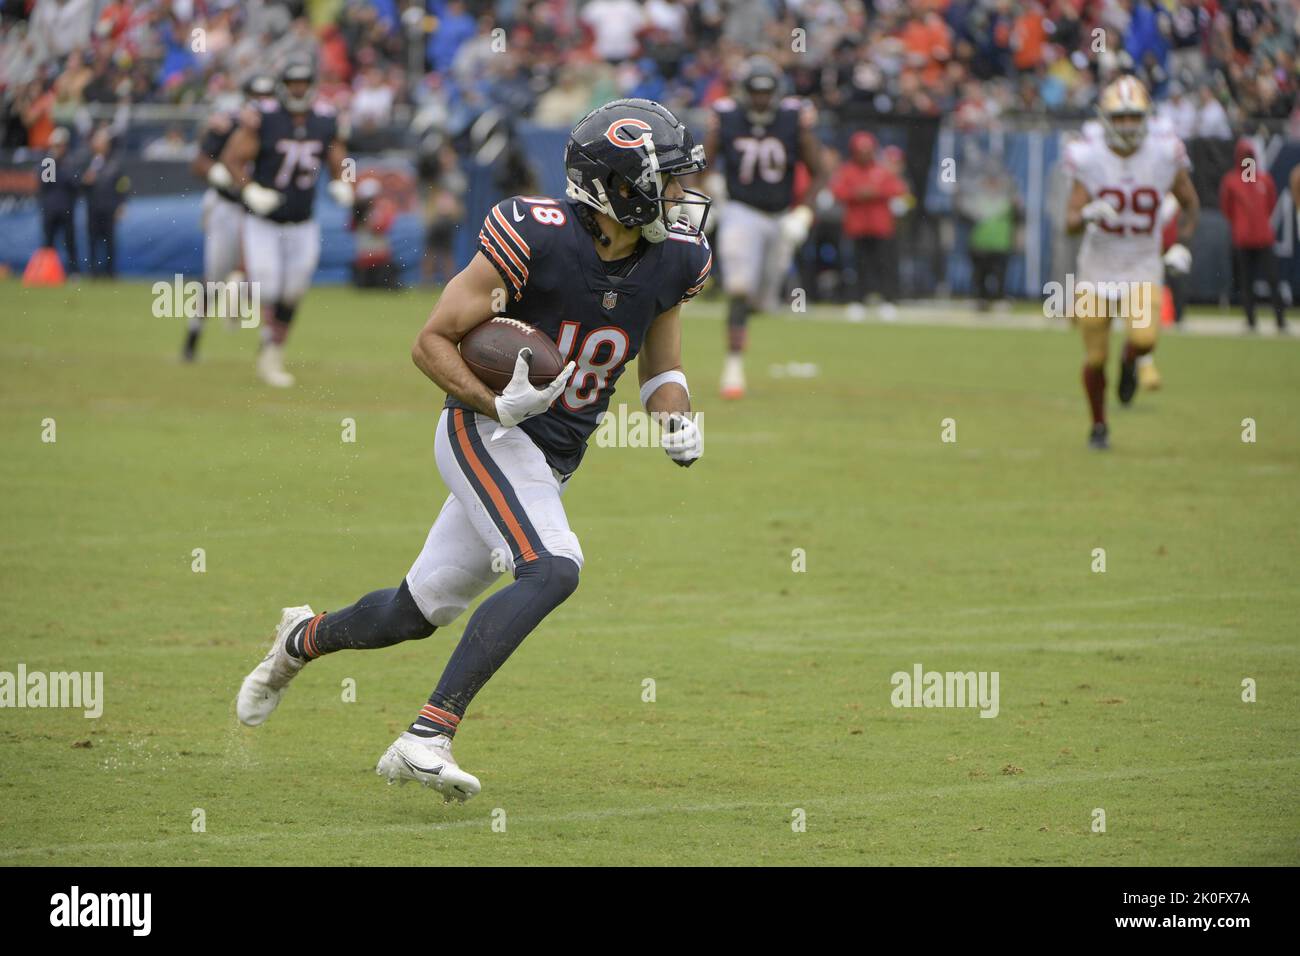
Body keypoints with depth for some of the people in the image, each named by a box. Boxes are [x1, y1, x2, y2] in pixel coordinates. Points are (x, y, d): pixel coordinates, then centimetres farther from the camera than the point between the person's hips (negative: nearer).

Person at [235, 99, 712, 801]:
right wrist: (498, 405, -29)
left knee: (420, 612, 14)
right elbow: (432, 342, -14)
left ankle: (305, 639, 45)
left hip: (552, 464, 7)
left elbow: (660, 370, 13)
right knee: (553, 569, -29)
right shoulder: (537, 240, -22)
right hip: (483, 434, -7)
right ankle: (428, 735, -28)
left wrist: (677, 419, -8)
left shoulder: (672, 262, -3)